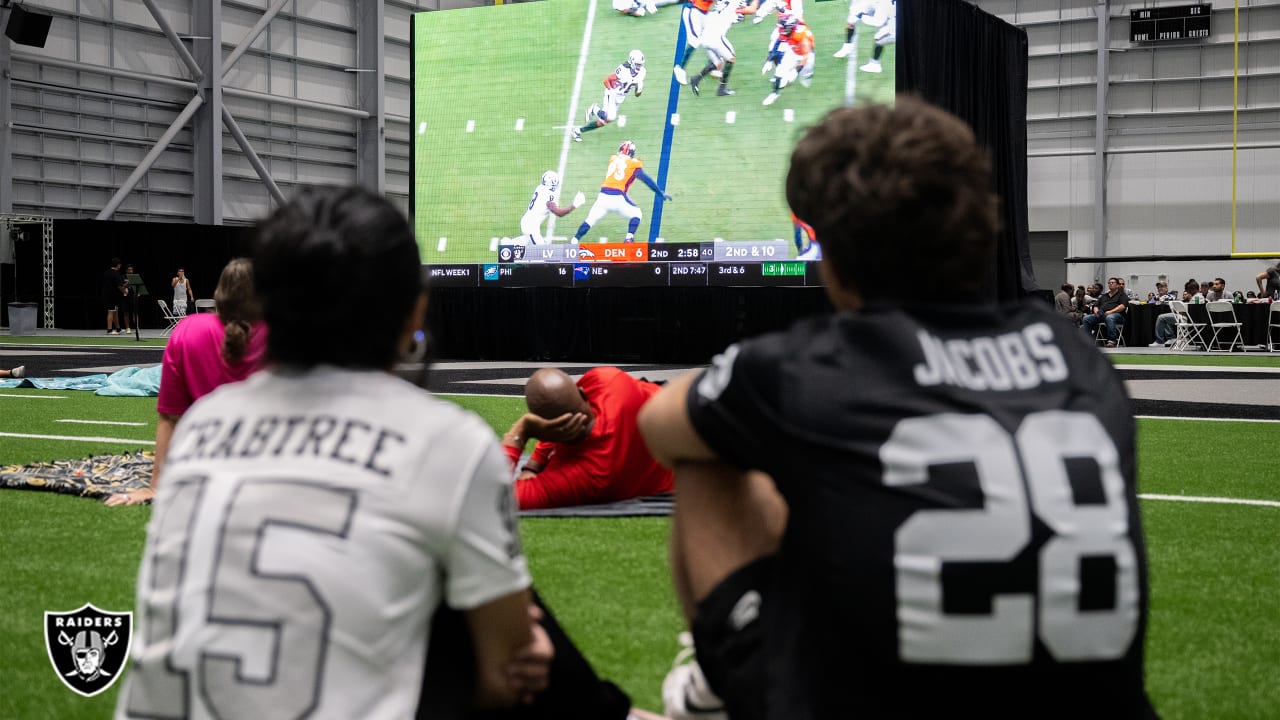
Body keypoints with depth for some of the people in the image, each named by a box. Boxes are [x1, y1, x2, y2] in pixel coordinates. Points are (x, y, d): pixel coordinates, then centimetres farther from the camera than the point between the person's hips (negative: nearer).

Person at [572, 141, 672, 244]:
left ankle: (574, 241, 2)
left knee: (590, 220, 13)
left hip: (603, 196, 3)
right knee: (636, 214, 20)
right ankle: (629, 239, 3)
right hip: (618, 198, -3)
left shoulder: (613, 159, 17)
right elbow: (646, 179, 2)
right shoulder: (633, 164, 6)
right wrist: (661, 193, 6)